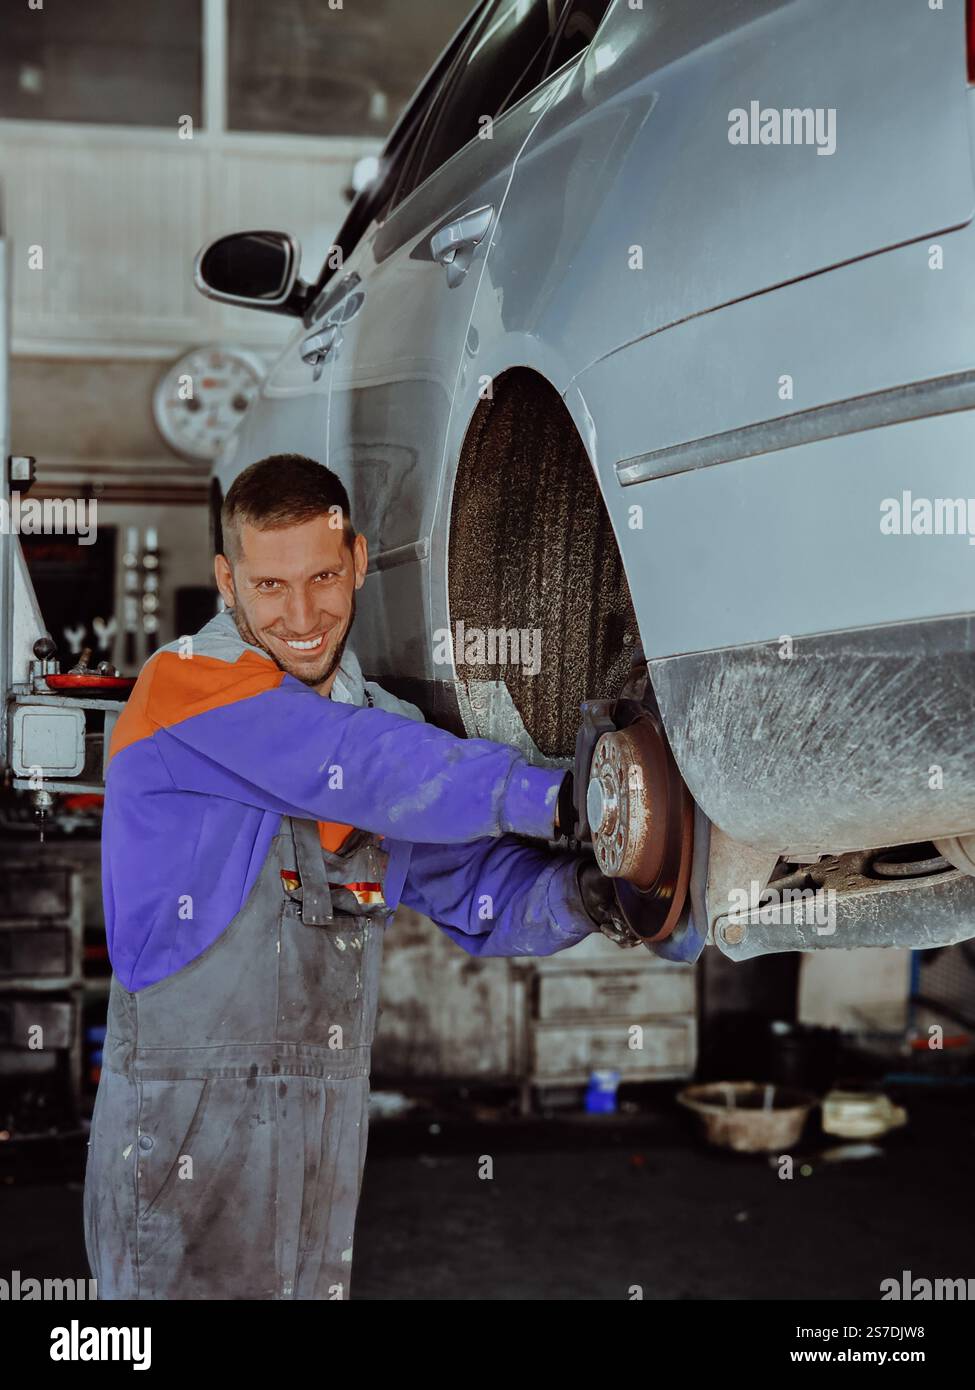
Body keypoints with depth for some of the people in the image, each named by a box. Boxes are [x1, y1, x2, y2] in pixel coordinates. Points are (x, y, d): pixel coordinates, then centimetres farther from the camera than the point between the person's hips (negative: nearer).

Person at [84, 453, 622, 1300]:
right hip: (185, 1128, -6)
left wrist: (586, 889, -11)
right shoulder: (188, 686, -9)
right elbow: (368, 771, -21)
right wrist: (558, 798, -22)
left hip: (330, 1128, 6)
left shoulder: (381, 720, 11)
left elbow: (484, 894, 8)